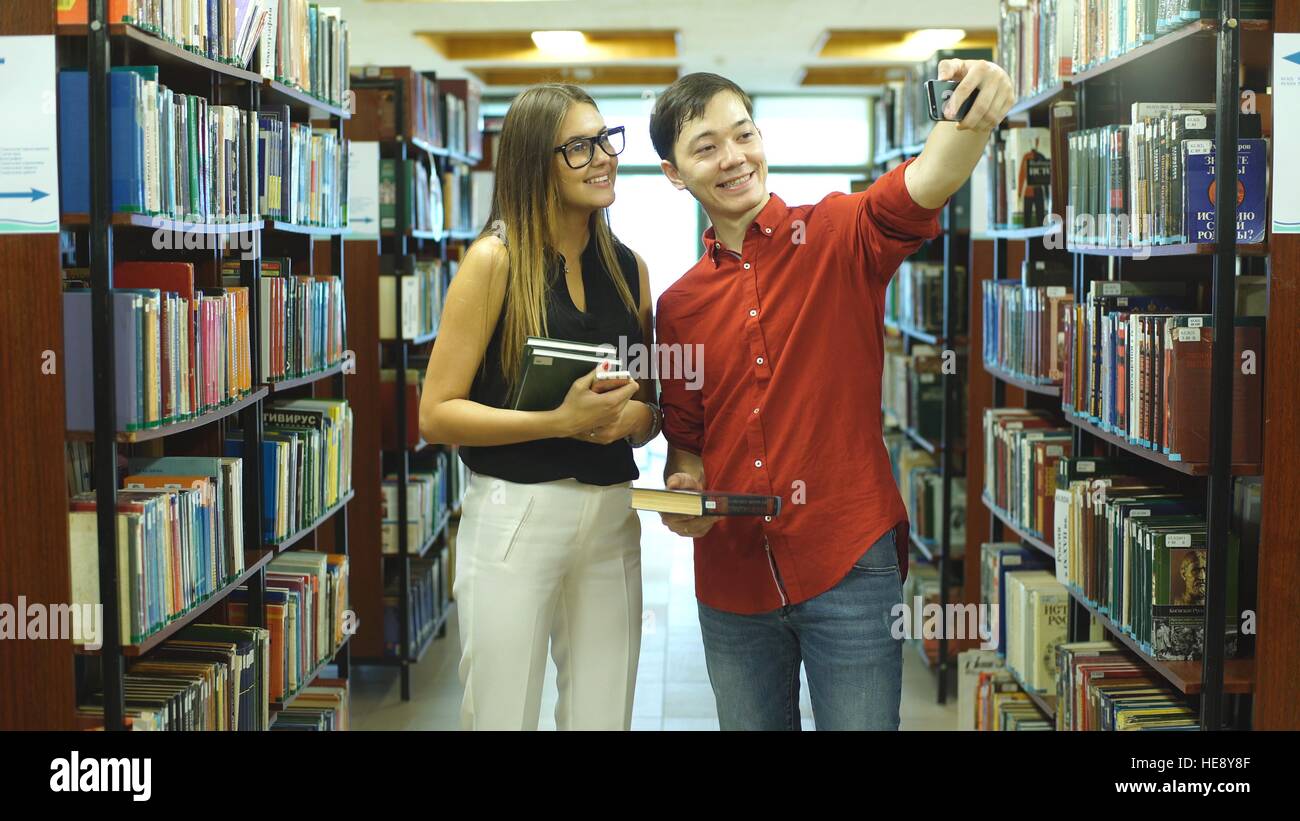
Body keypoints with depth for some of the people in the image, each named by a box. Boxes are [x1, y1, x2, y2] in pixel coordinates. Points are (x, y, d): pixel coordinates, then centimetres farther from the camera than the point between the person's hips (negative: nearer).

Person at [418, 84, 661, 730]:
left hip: (612, 516, 5)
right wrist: (560, 422, -21)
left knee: (603, 716, 11)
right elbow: (435, 415, -10)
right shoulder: (495, 260, -7)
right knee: (504, 717, 5)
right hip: (516, 516, -5)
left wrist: (632, 418, -7)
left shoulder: (629, 268, 8)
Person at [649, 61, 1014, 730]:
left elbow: (923, 185, -25)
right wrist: (685, 489, -5)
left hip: (850, 570, -4)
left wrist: (972, 119, -45)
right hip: (732, 582, 4)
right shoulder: (678, 306, 8)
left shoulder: (838, 237, -4)